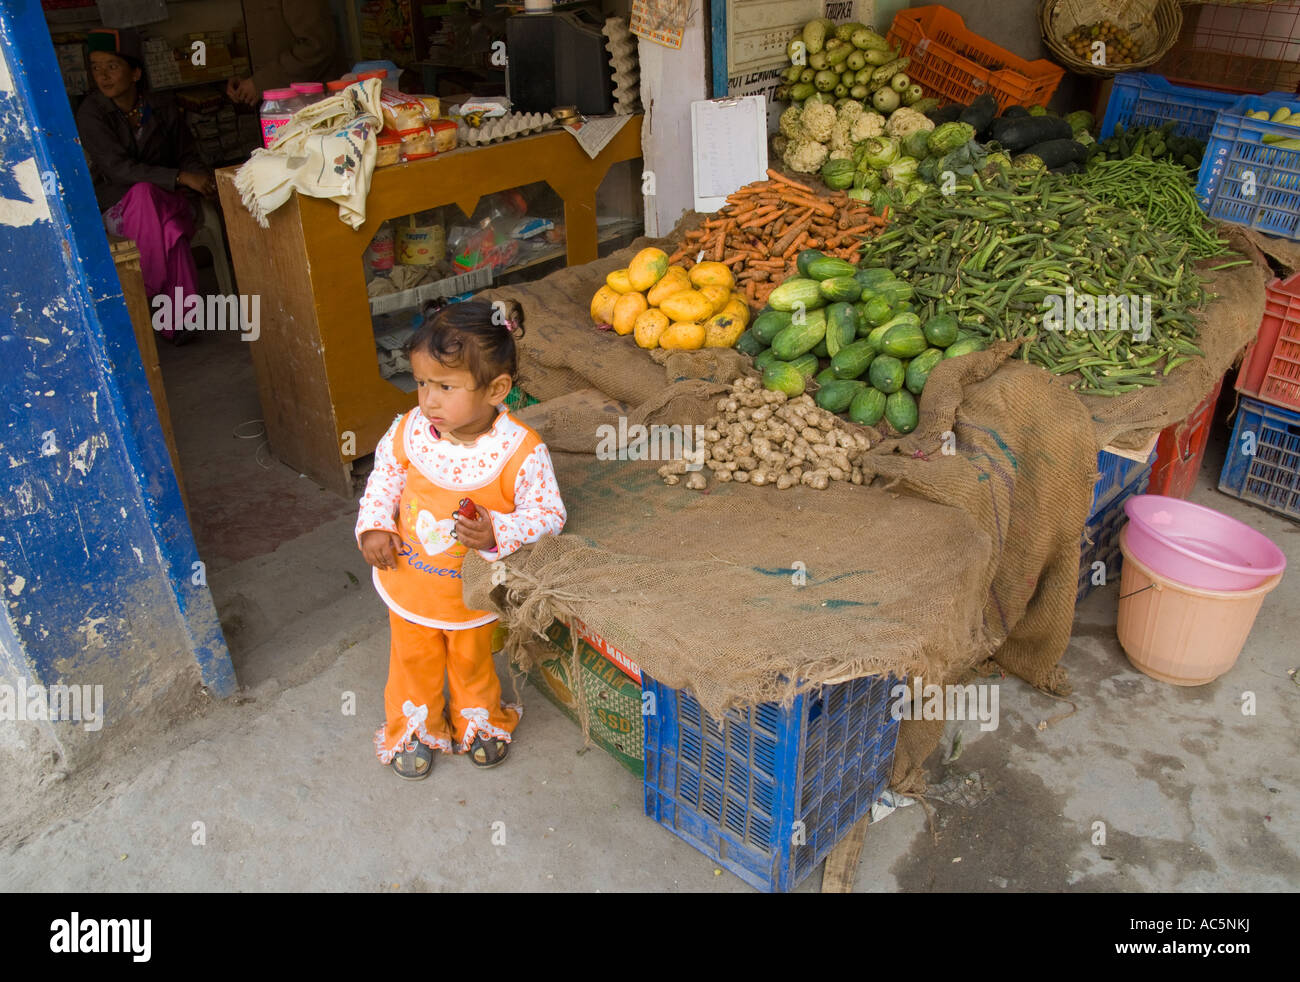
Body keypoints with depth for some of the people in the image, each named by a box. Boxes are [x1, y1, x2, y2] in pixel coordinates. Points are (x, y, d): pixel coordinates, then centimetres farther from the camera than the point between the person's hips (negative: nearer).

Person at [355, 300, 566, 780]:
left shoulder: (521, 451, -29)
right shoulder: (408, 432, -18)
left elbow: (547, 514, -21)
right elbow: (384, 479, 1)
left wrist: (498, 533, -37)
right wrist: (374, 527, -13)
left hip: (474, 591, -2)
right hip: (409, 583, 2)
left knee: (472, 659, 26)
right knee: (414, 659, 25)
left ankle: (479, 720, 56)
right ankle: (414, 727, 53)